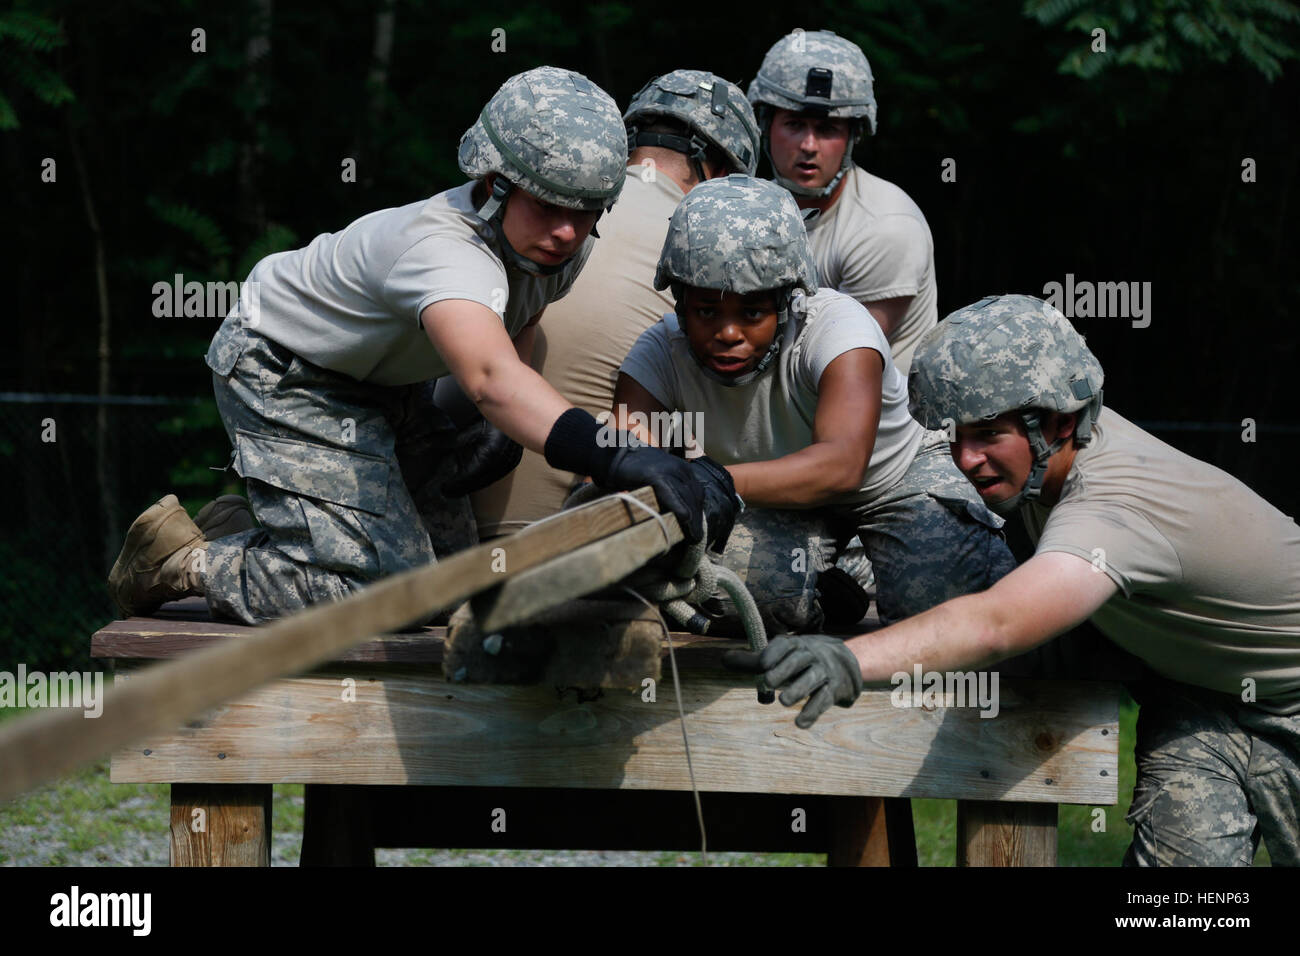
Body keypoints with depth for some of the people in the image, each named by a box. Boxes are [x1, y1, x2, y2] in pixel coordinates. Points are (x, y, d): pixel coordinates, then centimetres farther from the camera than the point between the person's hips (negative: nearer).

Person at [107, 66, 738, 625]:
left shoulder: (563, 249, -14)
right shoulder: (444, 249, -42)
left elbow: (521, 316, 10)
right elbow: (489, 377, -61)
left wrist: (503, 425, -8)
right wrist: (614, 458, -75)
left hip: (380, 383, 9)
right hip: (282, 377, -9)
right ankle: (189, 562, 1)